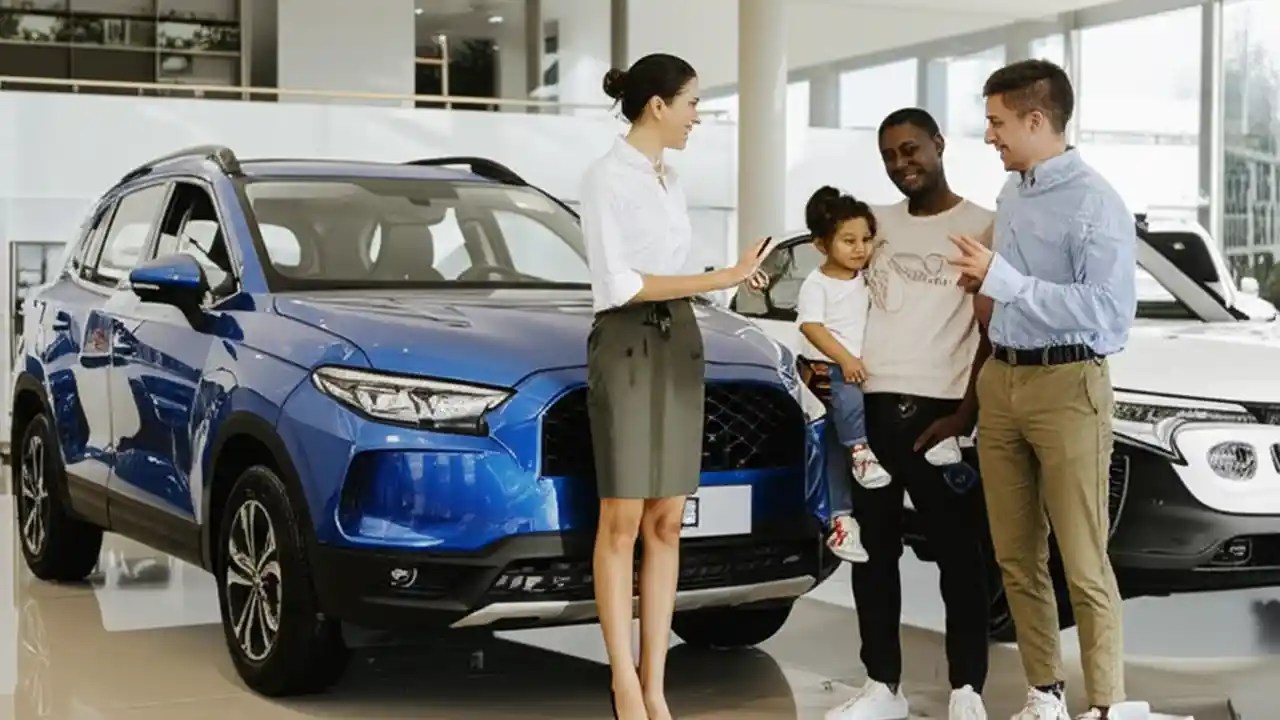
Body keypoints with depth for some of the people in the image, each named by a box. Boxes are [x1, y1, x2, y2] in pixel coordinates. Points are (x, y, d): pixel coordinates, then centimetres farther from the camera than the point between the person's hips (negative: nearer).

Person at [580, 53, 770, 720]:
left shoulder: (672, 182, 15)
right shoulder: (607, 176, -9)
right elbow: (617, 285, -16)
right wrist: (720, 278, -17)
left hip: (679, 345, 8)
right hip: (626, 345, -8)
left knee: (666, 523, 5)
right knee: (622, 522, -4)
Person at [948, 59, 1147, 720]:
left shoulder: (1094, 202, -11)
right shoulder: (1010, 195, 13)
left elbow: (1109, 309, -21)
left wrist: (1005, 282, -20)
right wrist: (987, 284, 5)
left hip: (1067, 386, -8)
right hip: (1001, 382, 8)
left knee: (1083, 561, -4)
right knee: (1016, 556, 10)